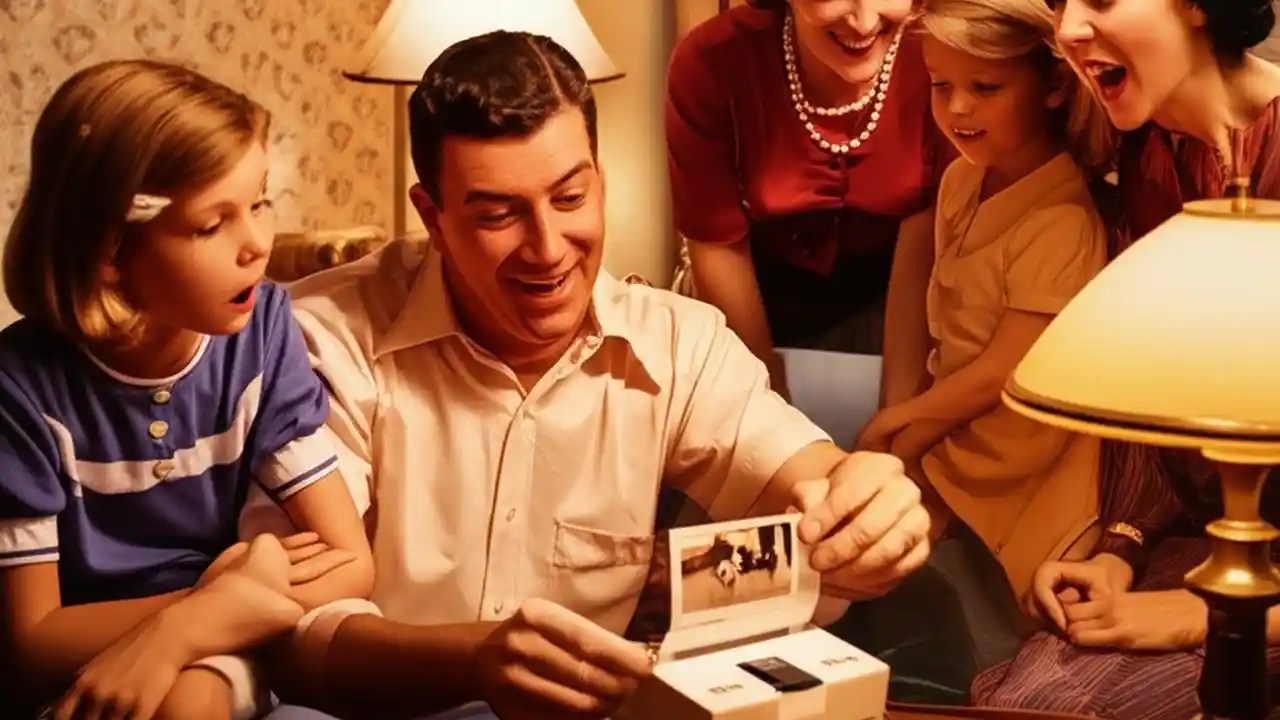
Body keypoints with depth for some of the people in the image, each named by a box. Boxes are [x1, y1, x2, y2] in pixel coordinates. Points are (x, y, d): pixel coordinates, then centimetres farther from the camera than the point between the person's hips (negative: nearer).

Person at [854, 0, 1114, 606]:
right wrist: (906, 415, -6)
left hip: (1008, 467, -7)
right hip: (947, 418, 7)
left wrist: (897, 424, -7)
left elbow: (1001, 374, -20)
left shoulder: (1061, 226, -25)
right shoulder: (961, 180, 2)